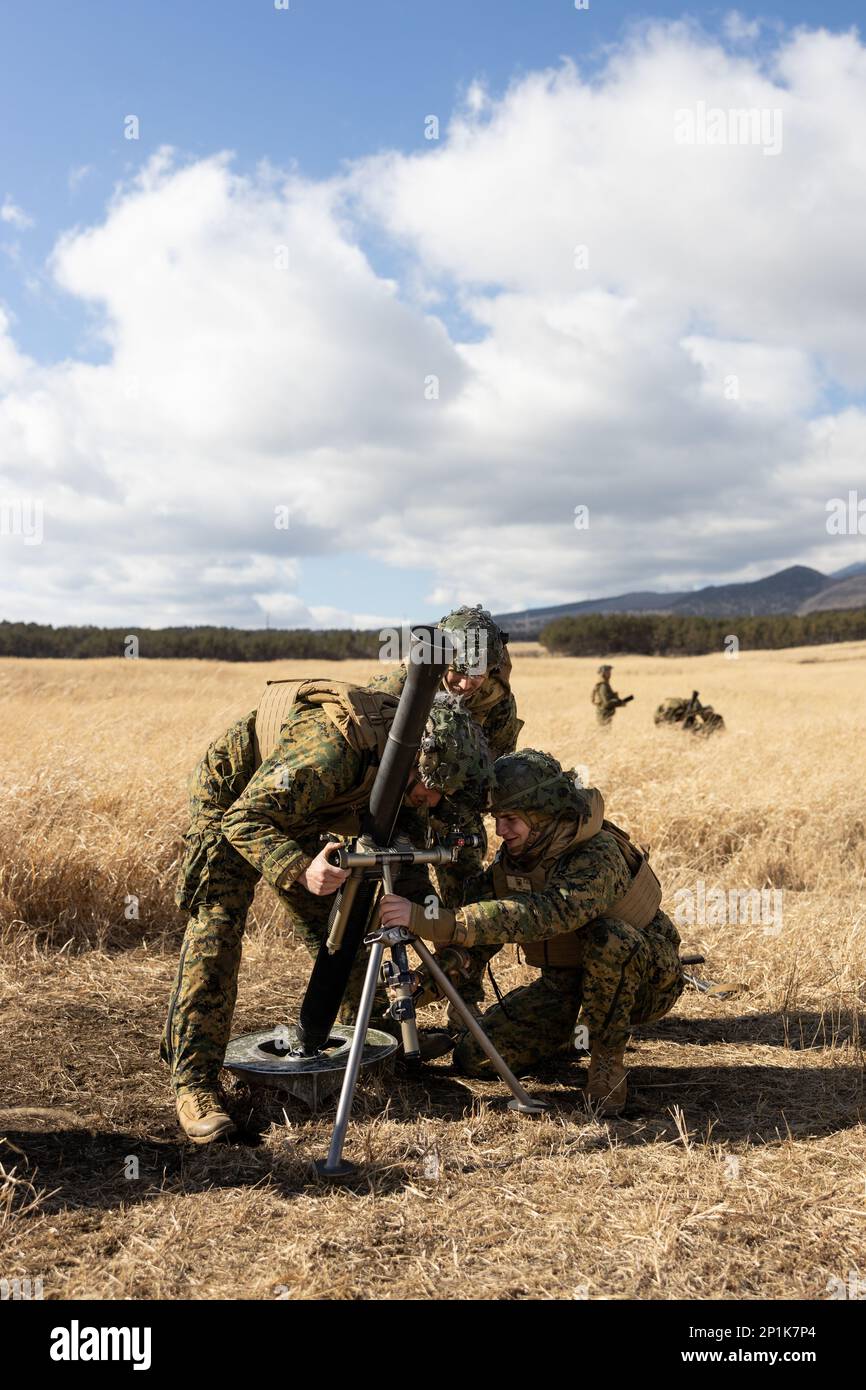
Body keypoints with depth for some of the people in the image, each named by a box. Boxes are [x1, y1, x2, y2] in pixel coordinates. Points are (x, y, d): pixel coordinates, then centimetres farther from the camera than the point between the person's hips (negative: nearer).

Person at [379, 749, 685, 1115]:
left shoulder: (598, 858, -33)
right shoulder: (511, 858, -7)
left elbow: (536, 916, -49)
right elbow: (477, 919, -2)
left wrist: (426, 921, -55)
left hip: (640, 980, -6)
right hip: (564, 982, 6)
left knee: (608, 938, -40)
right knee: (473, 1058, -9)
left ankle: (608, 1060, -17)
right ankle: (574, 1030, 16)